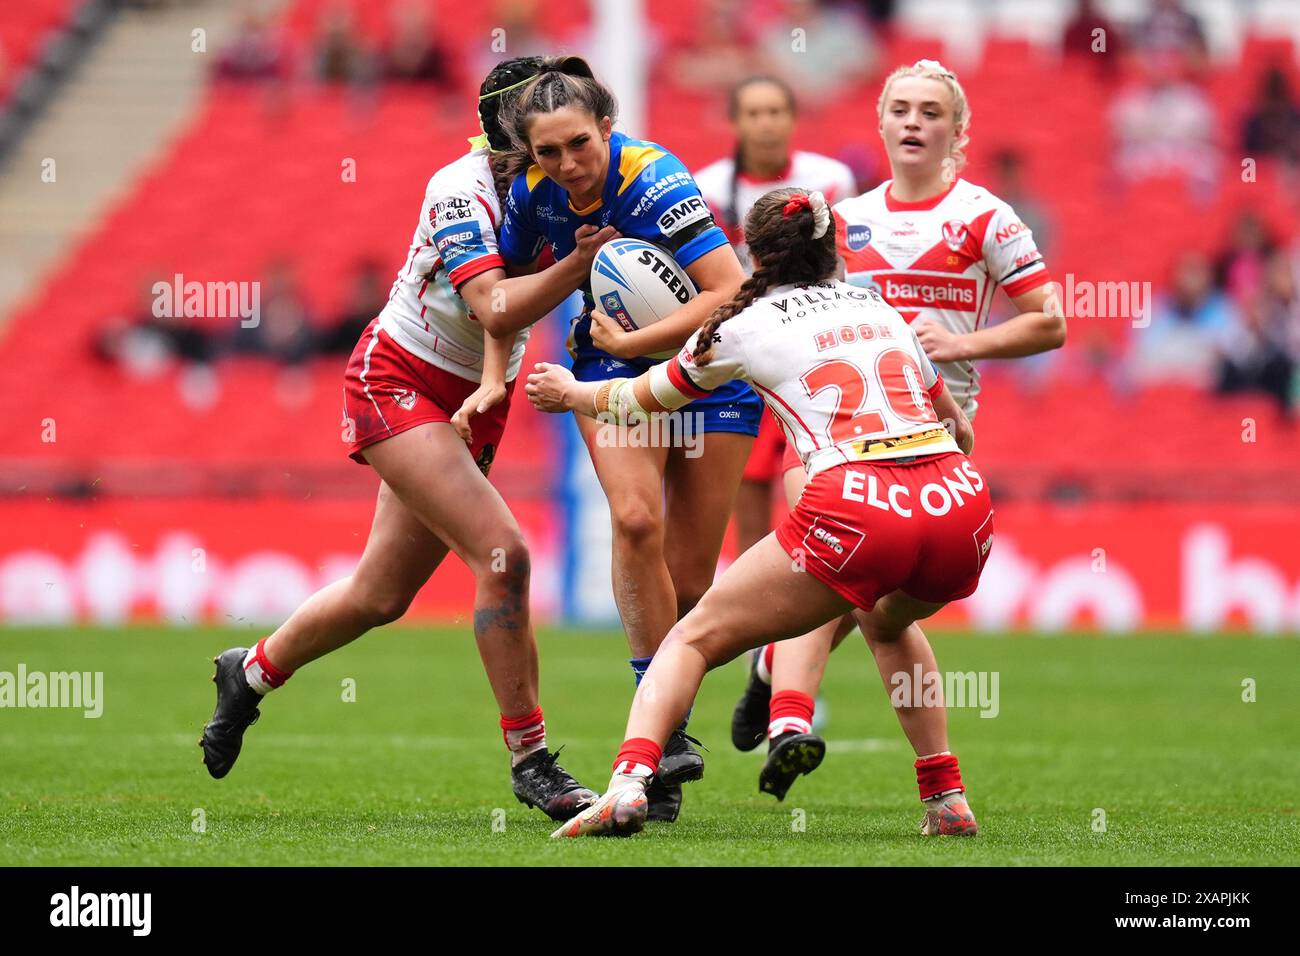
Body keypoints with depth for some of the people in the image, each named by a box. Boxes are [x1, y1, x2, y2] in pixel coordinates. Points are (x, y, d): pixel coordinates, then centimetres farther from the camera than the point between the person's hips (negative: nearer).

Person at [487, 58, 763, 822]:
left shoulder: (651, 180, -28)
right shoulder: (534, 190, -12)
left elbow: (734, 289, -34)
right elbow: (506, 296, 8)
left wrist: (630, 341, -29)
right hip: (615, 361, 3)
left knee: (690, 580, -2)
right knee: (636, 519, -24)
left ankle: (663, 738, 14)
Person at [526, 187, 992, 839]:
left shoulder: (744, 324, 14)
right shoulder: (878, 307, 26)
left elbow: (641, 400, 30)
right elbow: (959, 428, 34)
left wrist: (571, 394, 49)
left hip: (856, 509, -5)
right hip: (963, 502, 5)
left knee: (694, 639, 8)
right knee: (887, 621, 37)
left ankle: (628, 782, -16)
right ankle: (947, 801, 27)